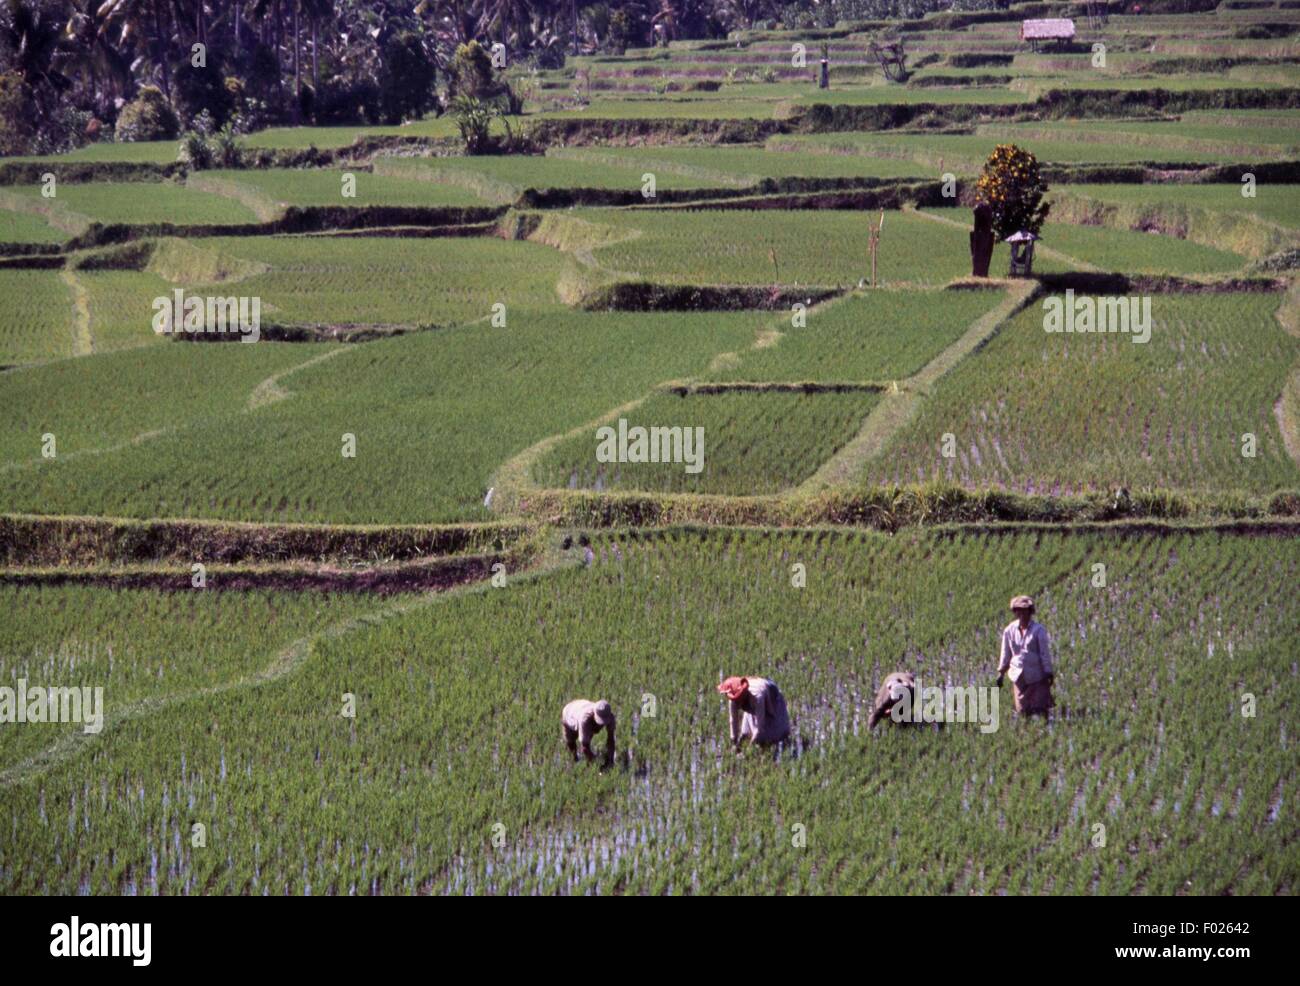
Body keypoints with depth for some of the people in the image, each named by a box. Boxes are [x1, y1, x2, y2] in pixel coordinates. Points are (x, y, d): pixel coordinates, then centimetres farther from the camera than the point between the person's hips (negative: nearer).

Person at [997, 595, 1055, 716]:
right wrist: (1001, 673, 11)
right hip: (1019, 677, 4)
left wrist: (1048, 673, -9)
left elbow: (1045, 652, -6)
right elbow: (1006, 654, 11)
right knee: (1023, 711, 6)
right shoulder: (1010, 630, 3)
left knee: (1040, 709, -4)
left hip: (1037, 676, -4)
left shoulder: (1038, 630, -8)